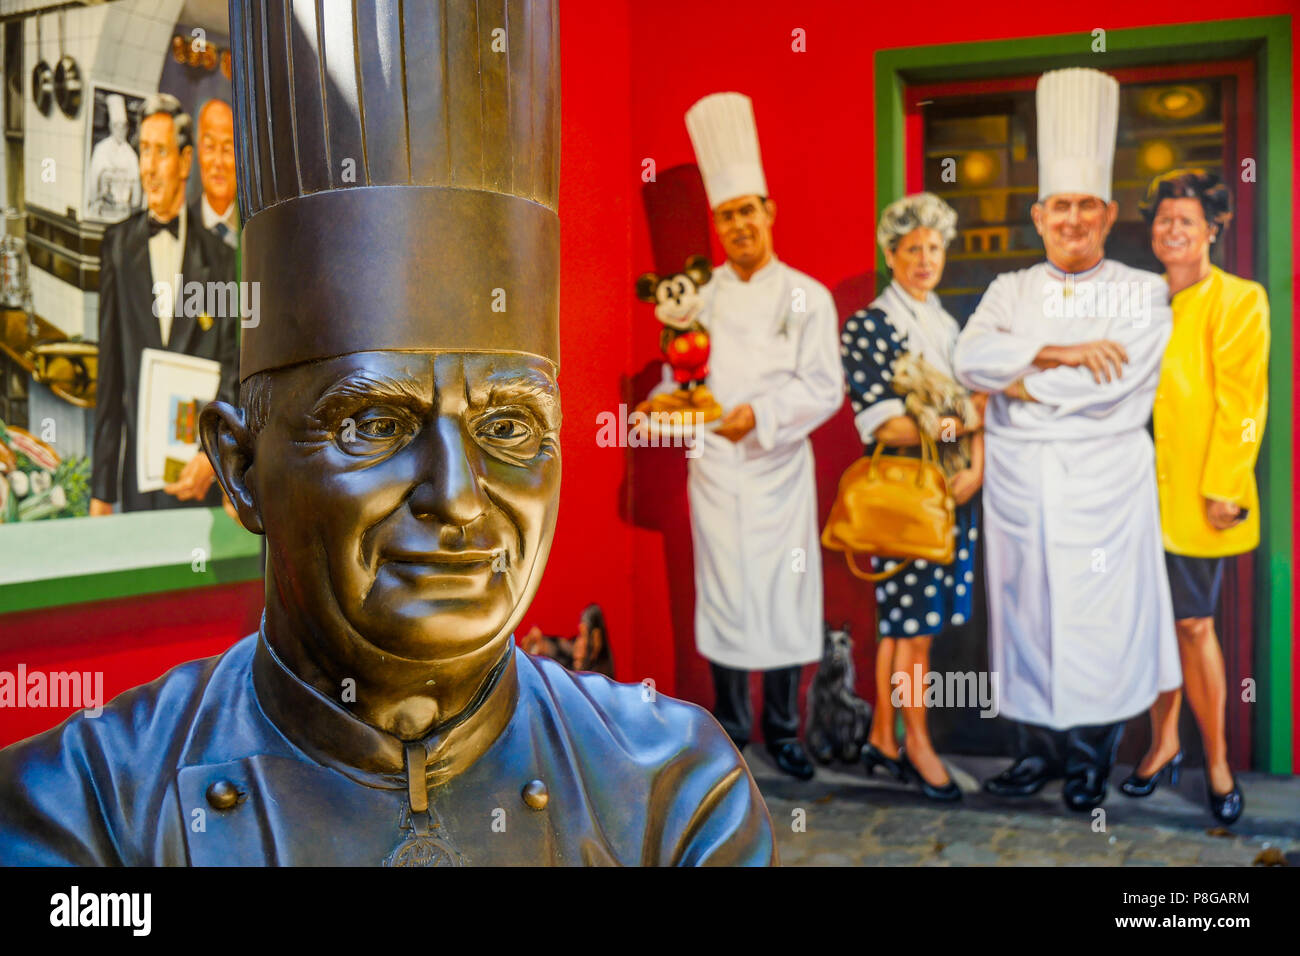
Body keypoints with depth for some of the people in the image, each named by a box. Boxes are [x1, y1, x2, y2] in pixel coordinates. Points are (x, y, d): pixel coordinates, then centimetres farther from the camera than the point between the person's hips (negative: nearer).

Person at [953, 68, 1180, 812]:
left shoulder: (1144, 293, 2)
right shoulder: (1011, 291, 12)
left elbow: (1116, 380, -14)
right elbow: (971, 357, -6)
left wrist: (1023, 376, -8)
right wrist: (1059, 353, -16)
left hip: (1104, 484, -3)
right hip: (1019, 484, 3)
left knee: (1098, 619, 1)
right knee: (1027, 614, 7)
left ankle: (1091, 758, 15)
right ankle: (1039, 747, 20)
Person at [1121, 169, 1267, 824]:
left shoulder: (1239, 302, -3)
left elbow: (1241, 404, -8)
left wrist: (1221, 489, -13)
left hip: (1194, 494, -4)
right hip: (1143, 488, 4)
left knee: (1192, 622, -1)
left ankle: (1217, 762, 14)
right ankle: (1164, 743, 24)